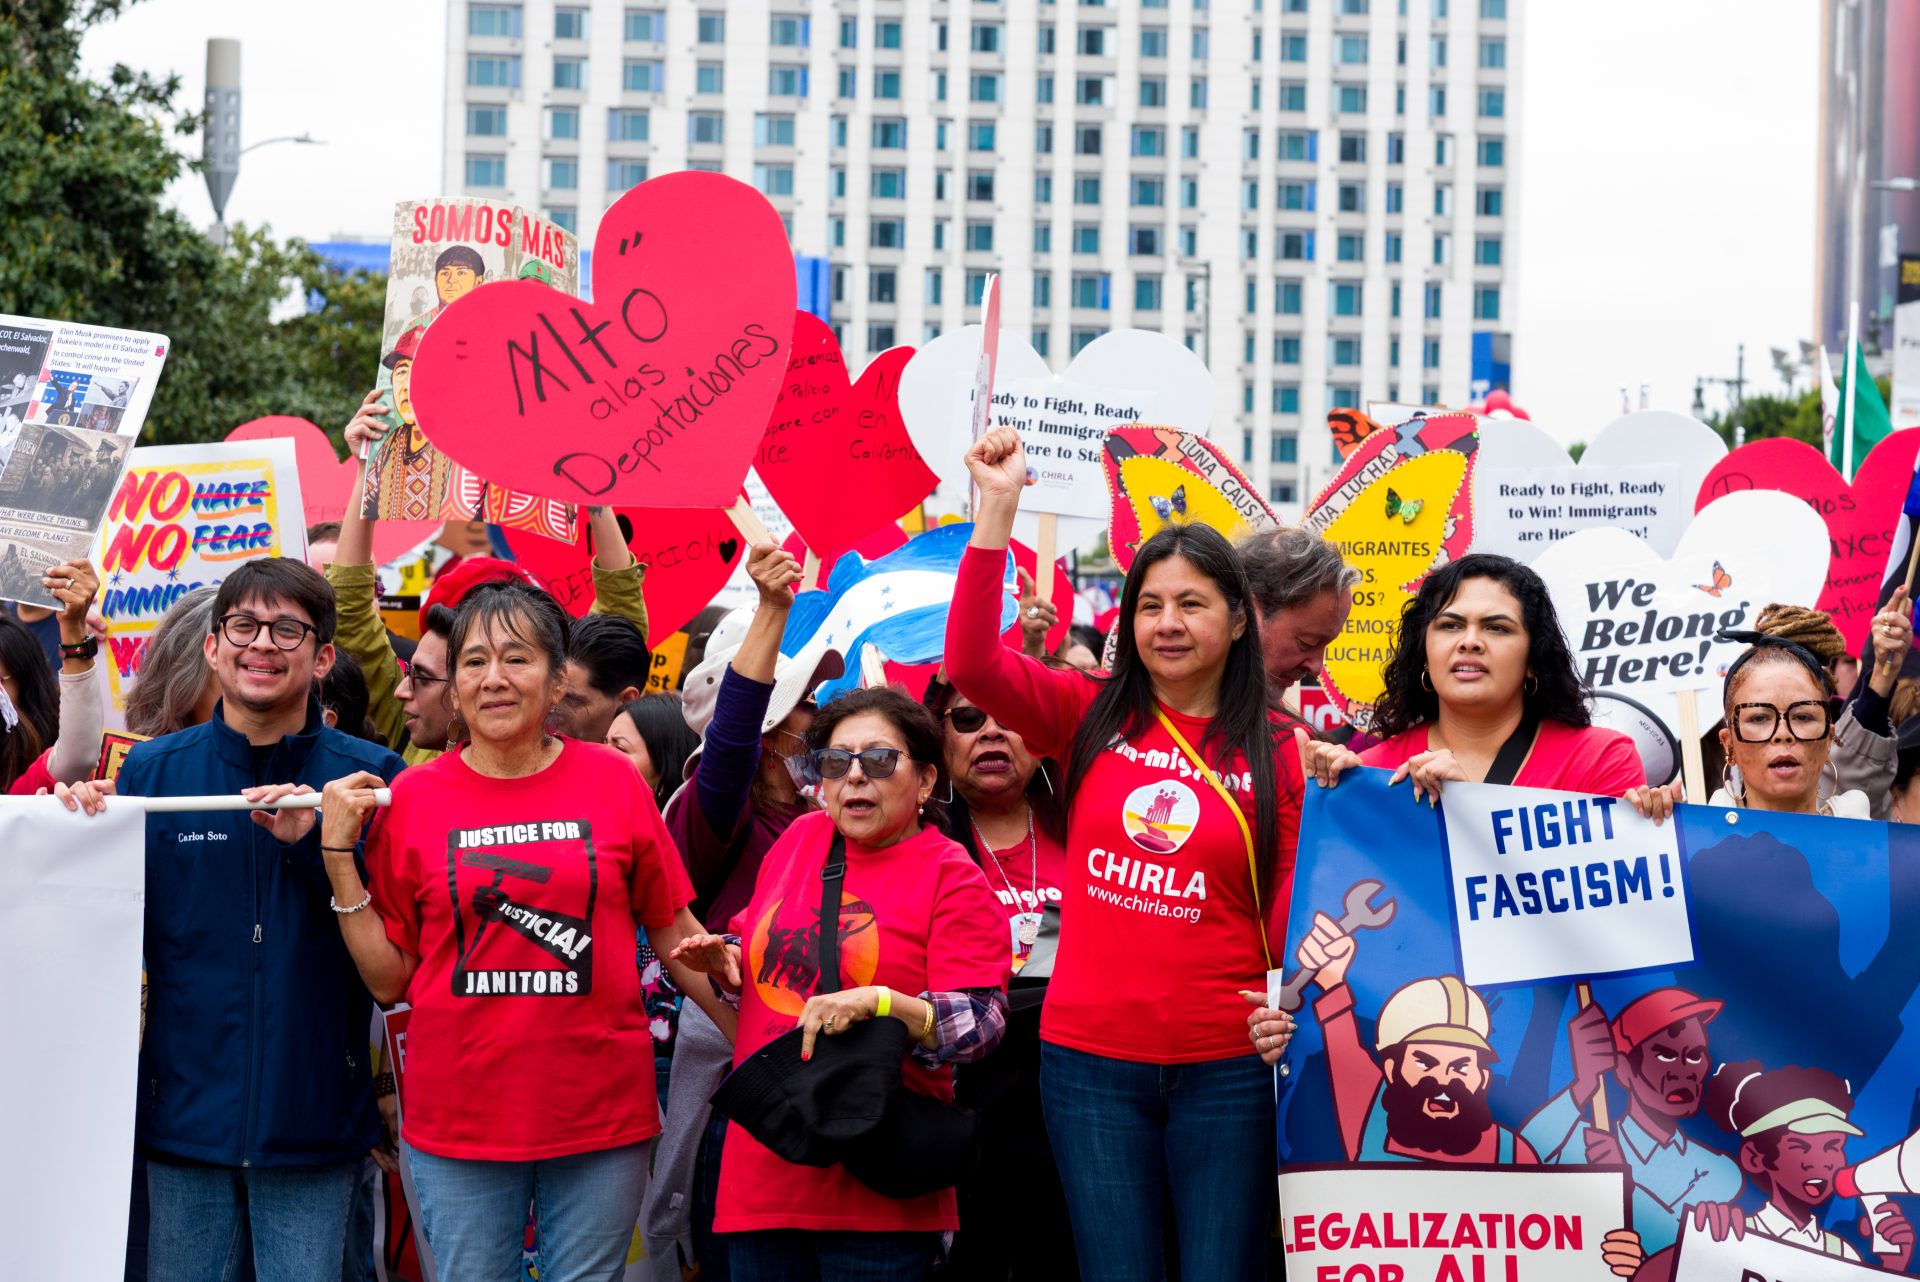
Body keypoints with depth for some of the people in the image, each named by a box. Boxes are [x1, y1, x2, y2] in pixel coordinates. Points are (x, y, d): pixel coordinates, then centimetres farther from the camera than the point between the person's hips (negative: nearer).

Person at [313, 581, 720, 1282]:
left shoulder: (612, 781, 1)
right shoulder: (410, 798, 0)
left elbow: (677, 934, 8)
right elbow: (388, 978, 3)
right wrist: (339, 855, -5)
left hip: (602, 1116, 0)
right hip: (460, 1119, 0)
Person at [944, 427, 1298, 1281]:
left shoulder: (1273, 754, 2)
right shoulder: (1091, 717, 5)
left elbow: (1292, 915, 3)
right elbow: (972, 664, -9)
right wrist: (998, 509, -13)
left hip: (1225, 1066, -1)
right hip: (1090, 1057, 1)